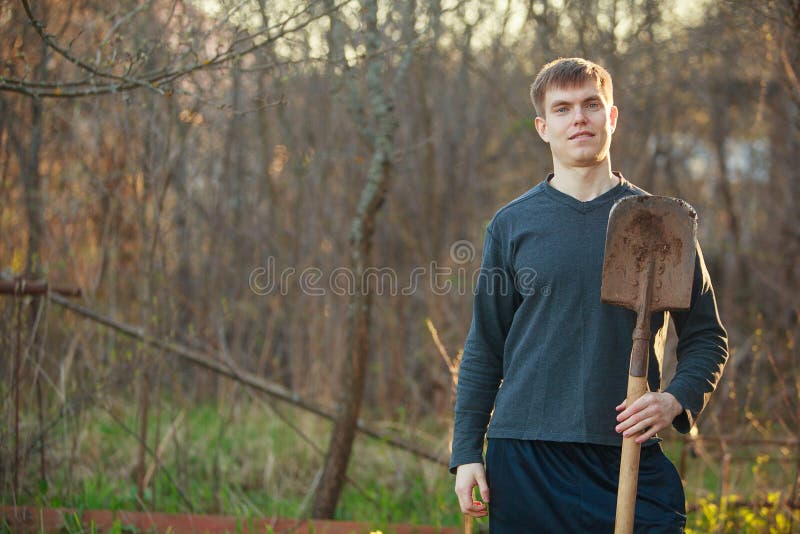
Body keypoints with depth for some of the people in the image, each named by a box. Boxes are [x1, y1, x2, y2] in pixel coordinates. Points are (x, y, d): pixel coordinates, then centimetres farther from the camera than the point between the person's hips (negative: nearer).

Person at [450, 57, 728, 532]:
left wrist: (676, 399, -9)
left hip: (631, 457, 0)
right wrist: (466, 453, 3)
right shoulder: (512, 224, 7)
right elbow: (484, 349, 10)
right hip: (524, 457, 0)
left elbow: (707, 336, 10)